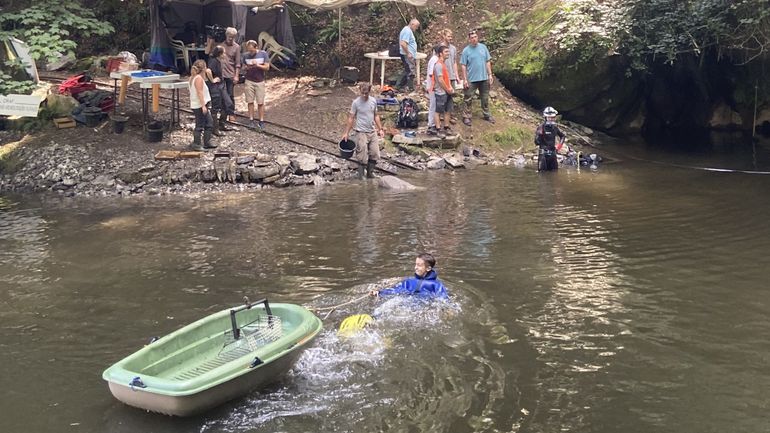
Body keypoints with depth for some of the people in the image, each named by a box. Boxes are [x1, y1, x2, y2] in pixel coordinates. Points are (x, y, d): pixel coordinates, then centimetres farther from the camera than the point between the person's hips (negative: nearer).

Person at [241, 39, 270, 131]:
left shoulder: (263, 54, -8)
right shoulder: (246, 55, -2)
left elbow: (267, 67, -7)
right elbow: (243, 66, 11)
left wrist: (258, 65, -22)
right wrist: (246, 67, -12)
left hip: (260, 81, -1)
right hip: (249, 81, 1)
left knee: (260, 103, -1)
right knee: (250, 102, 3)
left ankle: (261, 121, 5)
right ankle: (251, 120, 11)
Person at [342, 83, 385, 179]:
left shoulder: (373, 101, 4)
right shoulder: (356, 102, -9)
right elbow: (351, 118, -7)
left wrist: (380, 129, 10)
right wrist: (346, 133, -9)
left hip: (373, 132, 5)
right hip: (361, 132, -5)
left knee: (374, 154, 6)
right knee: (362, 156, -5)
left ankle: (370, 172, 21)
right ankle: (361, 175, 8)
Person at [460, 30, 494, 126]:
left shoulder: (483, 47, 4)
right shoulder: (466, 50, -6)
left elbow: (488, 62, 8)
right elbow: (463, 66, -6)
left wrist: (490, 75, 3)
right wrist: (465, 79, -11)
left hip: (484, 78, 4)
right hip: (471, 80, -4)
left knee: (485, 98, 15)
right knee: (468, 100, 0)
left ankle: (487, 115, 28)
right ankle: (466, 117, 8)